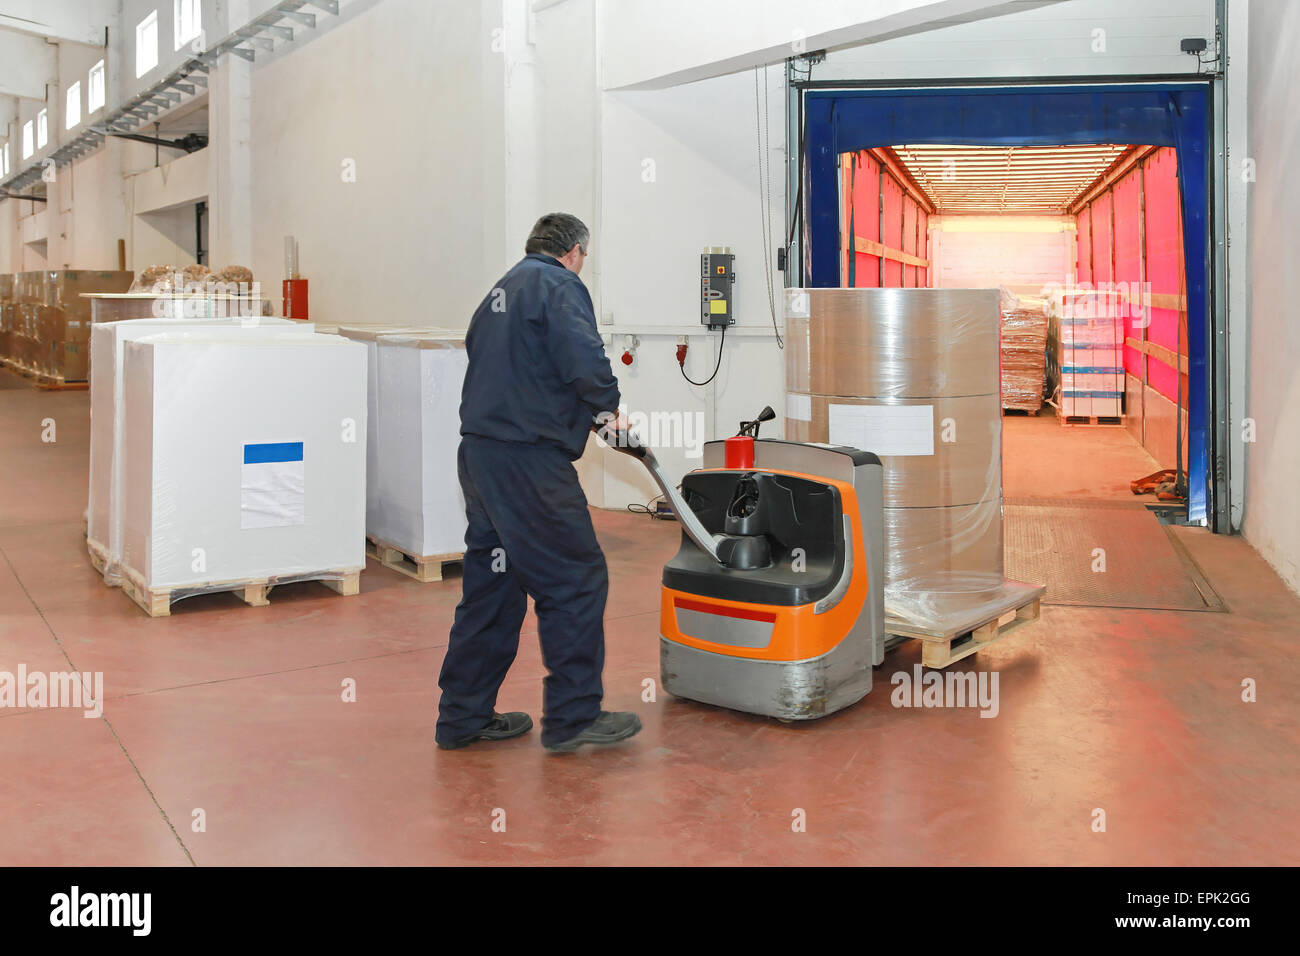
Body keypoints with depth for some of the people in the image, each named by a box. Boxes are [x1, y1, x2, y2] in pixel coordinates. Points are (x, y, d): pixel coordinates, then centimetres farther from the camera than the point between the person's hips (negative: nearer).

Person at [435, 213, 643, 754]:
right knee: (576, 580, -1)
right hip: (528, 459, -9)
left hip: (479, 450, 9)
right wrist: (608, 406, -1)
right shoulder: (558, 285, -5)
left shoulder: (501, 291, 22)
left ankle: (464, 716, 20)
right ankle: (572, 716, 4)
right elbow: (586, 361, -20)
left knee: (491, 582, 14)